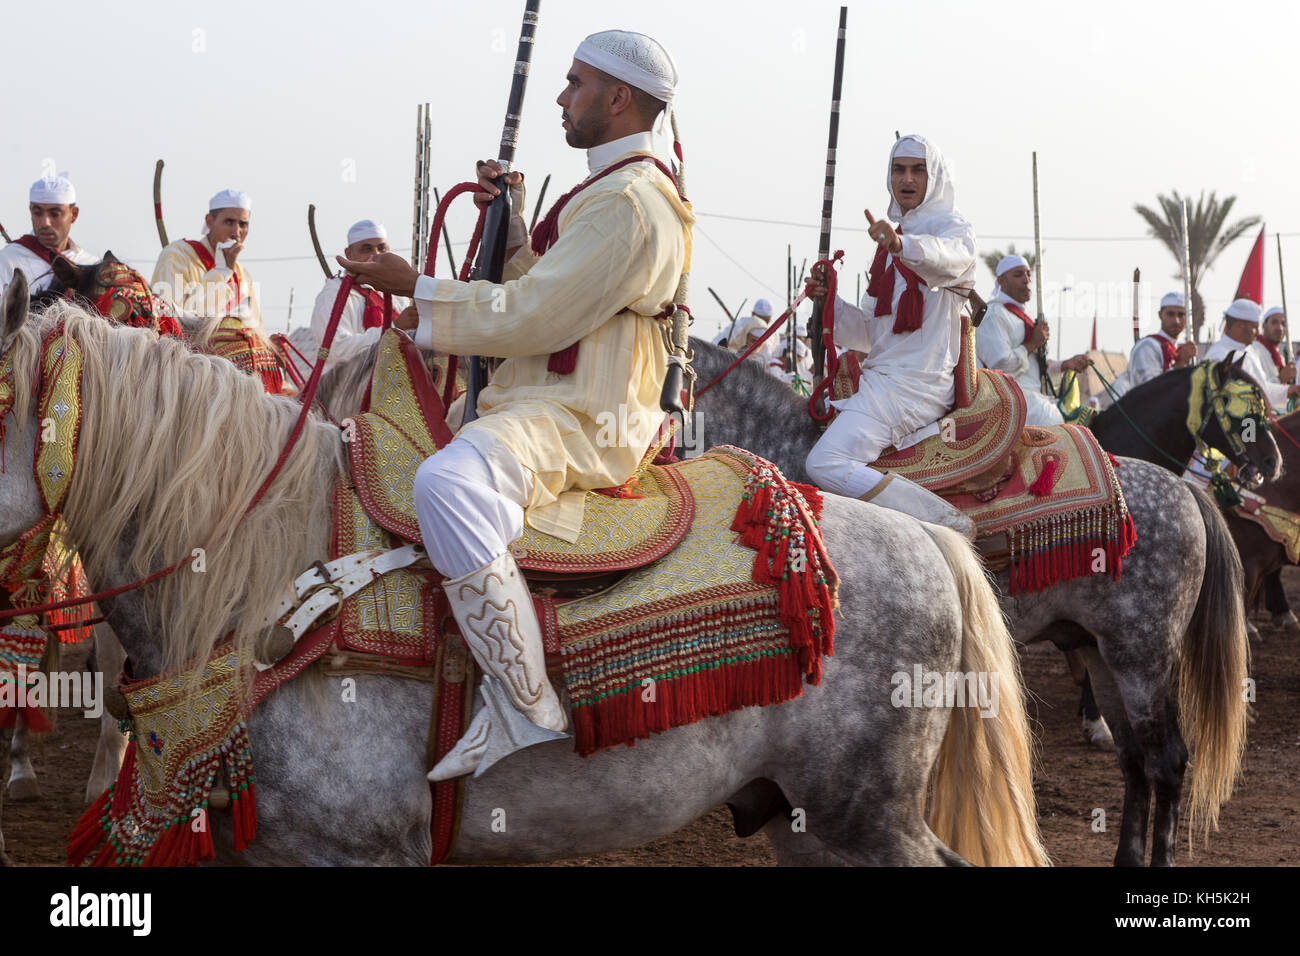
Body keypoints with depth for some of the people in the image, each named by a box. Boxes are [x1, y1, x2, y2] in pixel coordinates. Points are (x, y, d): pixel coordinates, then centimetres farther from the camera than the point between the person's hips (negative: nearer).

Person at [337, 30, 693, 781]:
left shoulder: (627, 203, -16)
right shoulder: (621, 190, 20)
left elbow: (532, 318, -19)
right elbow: (542, 286, 28)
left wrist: (416, 289, -11)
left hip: (581, 417, -12)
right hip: (549, 398, 12)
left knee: (448, 483, -39)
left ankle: (524, 712, -36)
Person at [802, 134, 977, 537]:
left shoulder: (954, 228, -3)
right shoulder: (892, 242, 22)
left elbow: (949, 257, -31)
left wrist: (900, 245, -52)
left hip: (914, 381, -10)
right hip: (881, 376, 10)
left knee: (826, 463, -24)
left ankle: (948, 523, -25)